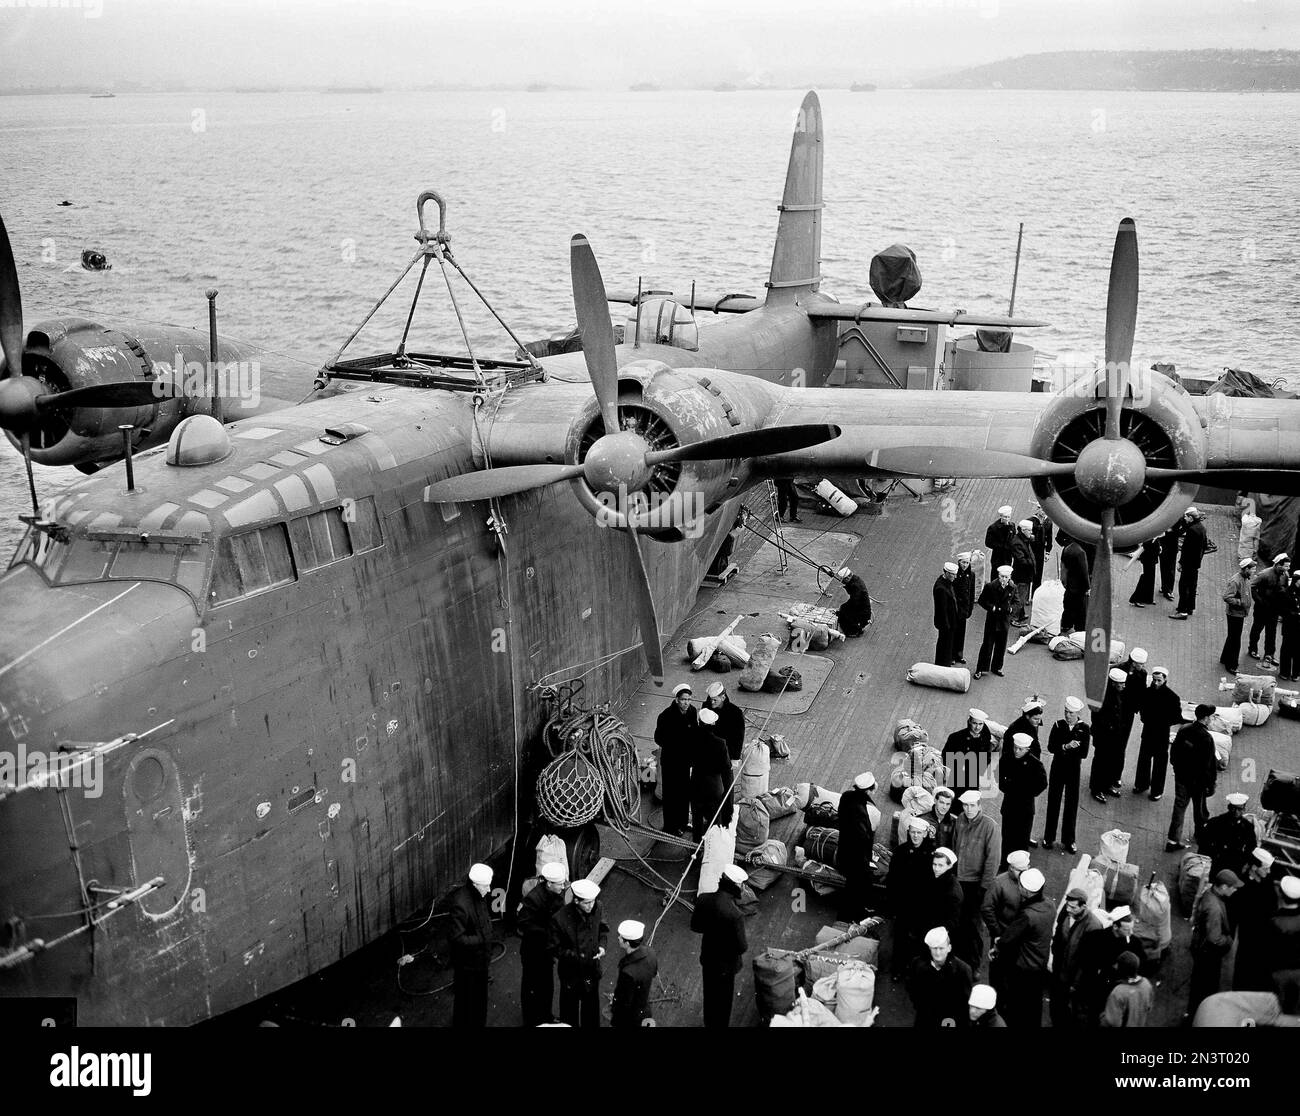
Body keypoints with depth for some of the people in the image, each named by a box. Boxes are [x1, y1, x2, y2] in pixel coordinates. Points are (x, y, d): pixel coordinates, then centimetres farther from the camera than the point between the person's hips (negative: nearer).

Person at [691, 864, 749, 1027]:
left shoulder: (703, 899, -19)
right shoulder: (735, 915, -37)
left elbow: (695, 926, -3)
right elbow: (742, 947, -26)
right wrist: (746, 941, -6)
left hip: (707, 957, 6)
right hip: (725, 964, -6)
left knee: (710, 993, 30)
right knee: (723, 1000, 21)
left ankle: (709, 1023, 52)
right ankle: (720, 1024, 42)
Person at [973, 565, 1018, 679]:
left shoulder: (1012, 588, -1)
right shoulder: (990, 586, -11)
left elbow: (1016, 602, 9)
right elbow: (981, 601, -6)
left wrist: (1011, 608, -13)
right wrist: (992, 607, -20)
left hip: (1004, 622, 3)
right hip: (992, 621, -3)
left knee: (1001, 647, 13)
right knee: (987, 645, 0)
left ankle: (997, 667, 30)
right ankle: (980, 669, 8)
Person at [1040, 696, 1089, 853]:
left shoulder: (1084, 728, -10)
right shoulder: (1058, 725, -7)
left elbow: (1084, 753, -15)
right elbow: (1050, 747, -13)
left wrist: (1062, 749, -19)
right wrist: (1066, 747, -28)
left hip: (1074, 771, 0)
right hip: (1058, 769, 1)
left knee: (1071, 805, 9)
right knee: (1053, 803, 10)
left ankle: (1068, 840, 23)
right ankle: (1049, 837, 24)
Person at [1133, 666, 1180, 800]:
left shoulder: (1172, 697, -17)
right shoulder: (1147, 692, -5)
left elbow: (1177, 718, -12)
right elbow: (1141, 707, 12)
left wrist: (1162, 723, -16)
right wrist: (1145, 717, -4)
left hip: (1162, 734, -4)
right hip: (1147, 730, 4)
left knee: (1160, 762, 9)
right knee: (1143, 758, 18)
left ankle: (1157, 790, 23)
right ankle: (1142, 784, 37)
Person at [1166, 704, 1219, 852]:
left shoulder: (1183, 730, -5)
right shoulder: (1206, 738, -24)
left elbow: (1173, 751, 6)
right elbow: (1210, 763, -19)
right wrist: (1211, 783, -10)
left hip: (1181, 777, 5)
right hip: (1198, 781, -5)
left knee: (1179, 806, 10)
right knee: (1200, 808, 18)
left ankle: (1173, 839, 8)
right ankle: (1200, 833, 39)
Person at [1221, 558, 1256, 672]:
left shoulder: (1246, 579, 7)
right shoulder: (1235, 581, -24)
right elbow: (1226, 597, -29)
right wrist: (1240, 603, -24)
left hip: (1240, 614, 10)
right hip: (1234, 614, -10)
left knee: (1232, 637, 22)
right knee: (1235, 640, -1)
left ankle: (1224, 658, 37)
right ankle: (1231, 665, 9)